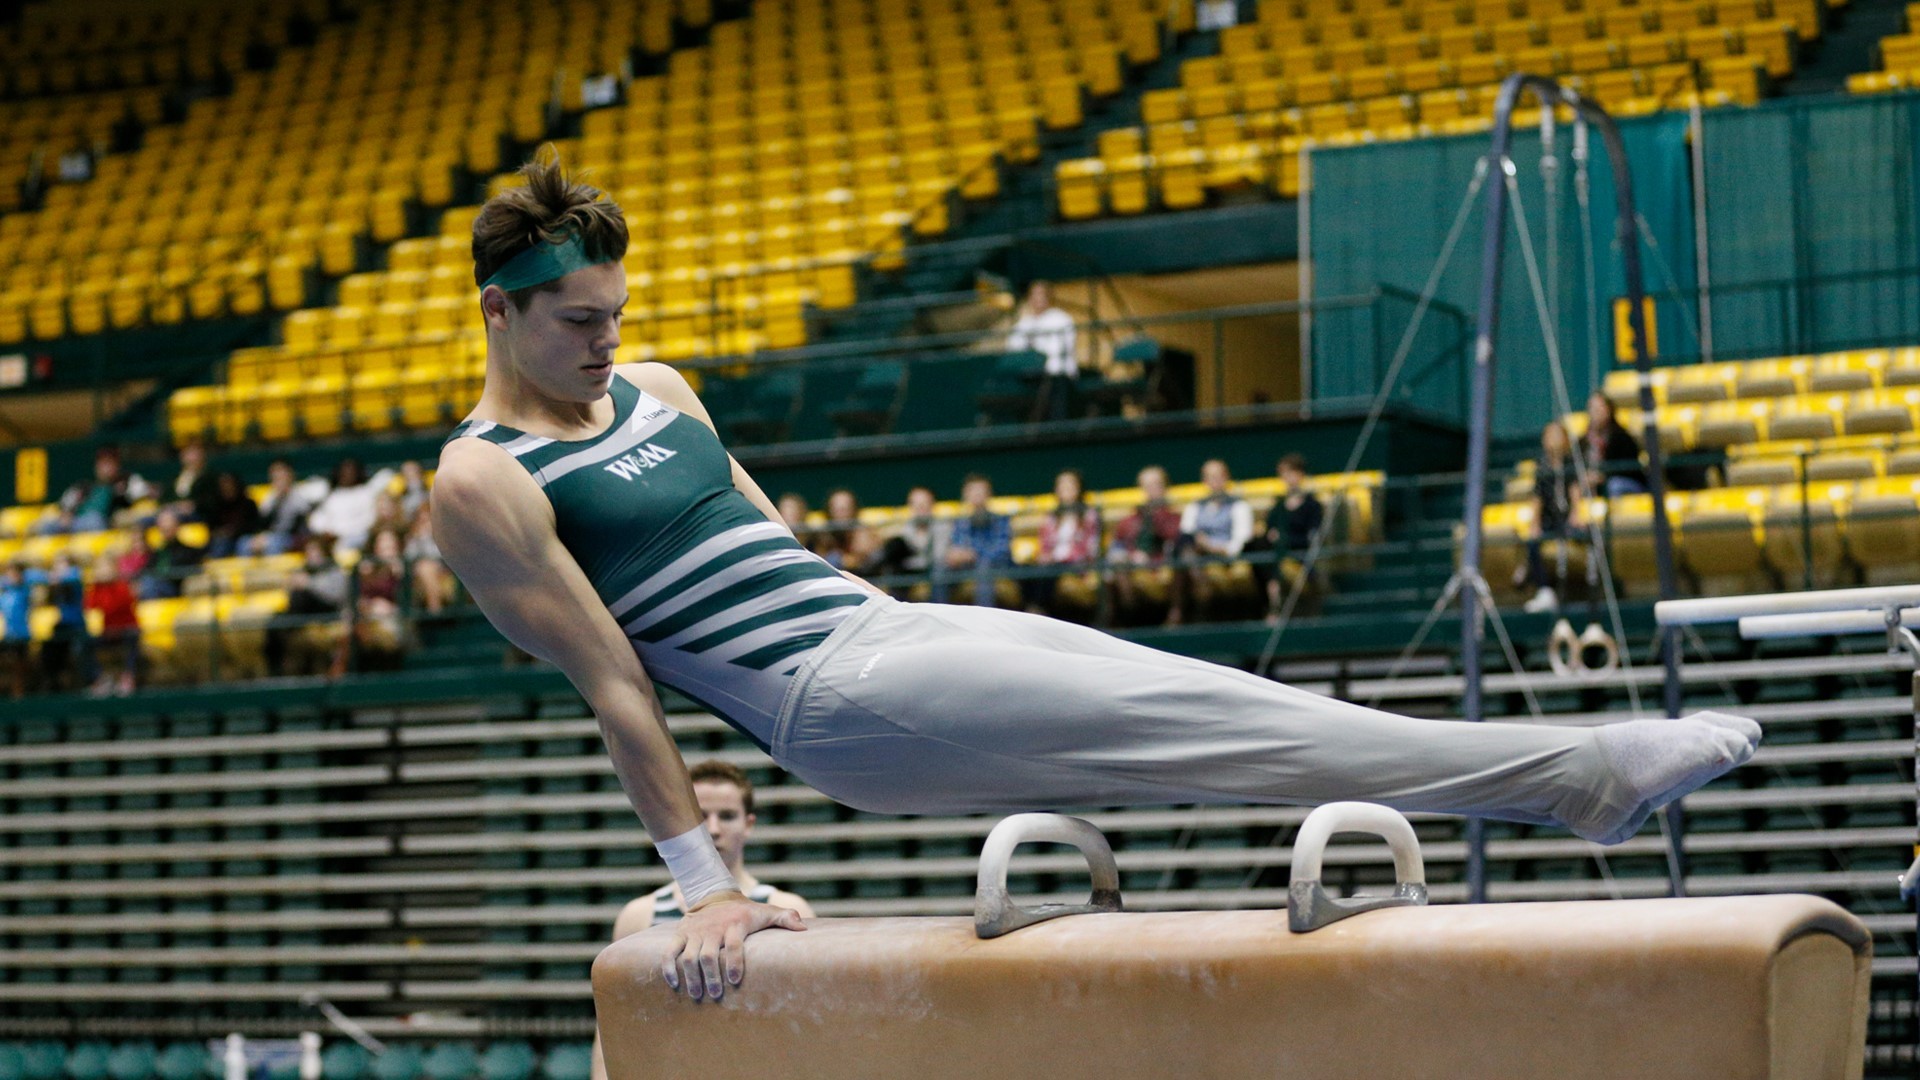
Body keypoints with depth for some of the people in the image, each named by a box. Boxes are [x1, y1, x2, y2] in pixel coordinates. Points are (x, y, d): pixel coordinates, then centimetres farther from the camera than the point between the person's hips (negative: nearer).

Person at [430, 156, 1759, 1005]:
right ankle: (1587, 772, -15)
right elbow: (611, 687, -9)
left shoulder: (654, 390, 15)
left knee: (1218, 700, -4)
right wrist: (703, 885, -9)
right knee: (1223, 729, -15)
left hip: (892, 625, 8)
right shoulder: (482, 485, -7)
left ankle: (1593, 774, -4)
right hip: (838, 705, -8)